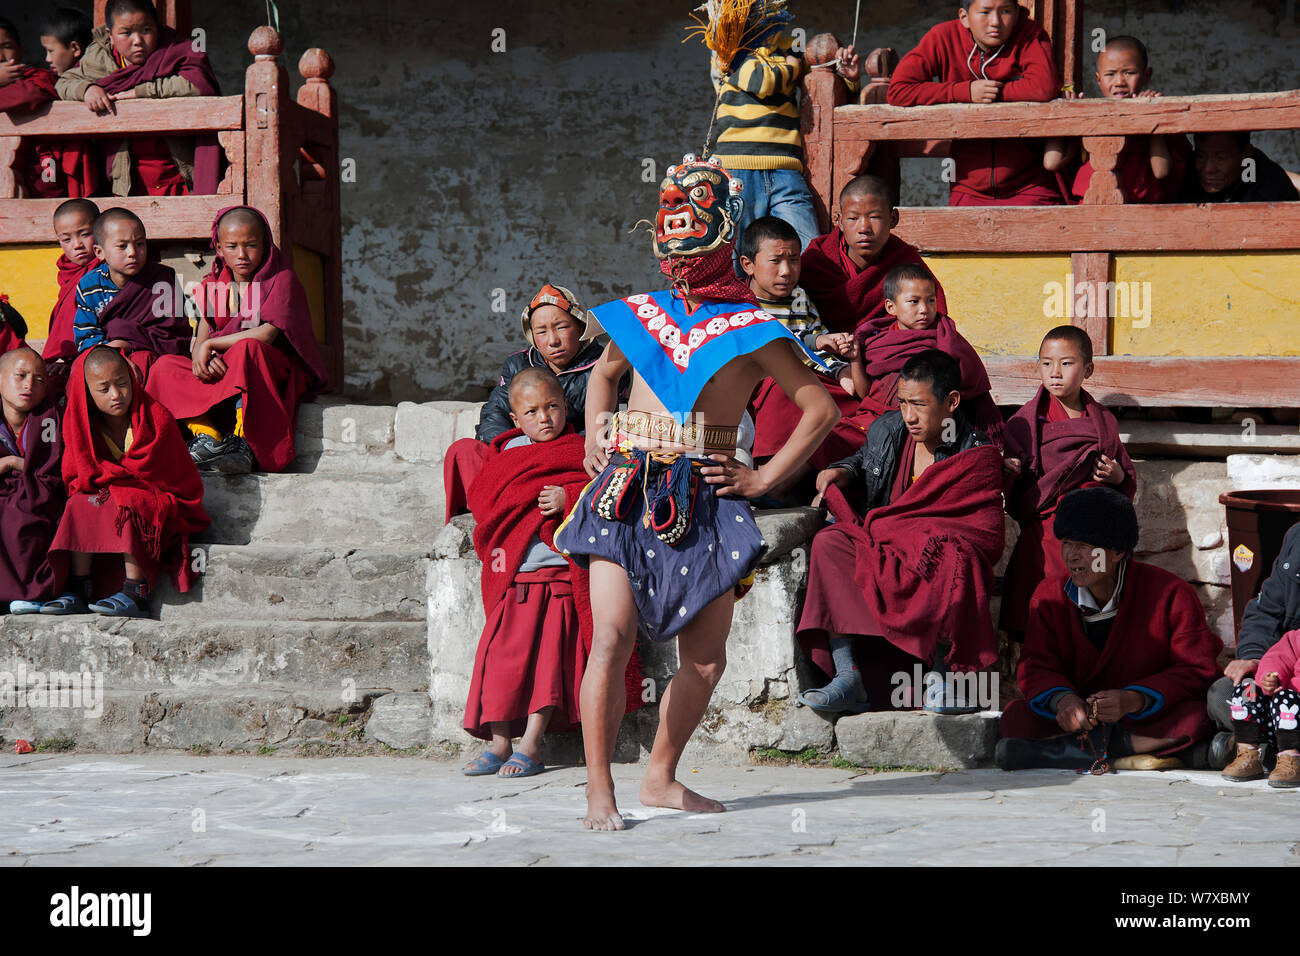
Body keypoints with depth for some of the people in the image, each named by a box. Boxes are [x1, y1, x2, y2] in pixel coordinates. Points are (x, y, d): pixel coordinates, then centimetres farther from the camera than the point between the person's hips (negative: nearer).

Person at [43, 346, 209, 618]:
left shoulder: (157, 419, -14)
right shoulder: (80, 427, 0)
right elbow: (75, 479, 5)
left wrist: (100, 480, -15)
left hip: (161, 507, -5)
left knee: (125, 502, -34)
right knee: (81, 503, -21)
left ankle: (136, 594, -38)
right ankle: (77, 591, -24)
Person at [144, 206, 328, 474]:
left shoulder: (281, 280, -4)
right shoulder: (212, 287, 12)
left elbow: (267, 334, -18)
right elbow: (199, 341, 6)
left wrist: (211, 345, -13)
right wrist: (201, 357, -20)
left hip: (272, 374, -5)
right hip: (219, 372, 5)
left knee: (246, 349, -37)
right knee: (164, 366, -14)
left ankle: (243, 444, -38)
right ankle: (206, 435, -31)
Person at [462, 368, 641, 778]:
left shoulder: (580, 450, 6)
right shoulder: (507, 451, 14)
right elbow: (482, 499, 14)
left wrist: (569, 498, -19)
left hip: (560, 573, -3)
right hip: (512, 577, 3)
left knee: (548, 654, -9)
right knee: (500, 652, -5)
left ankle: (531, 745, -5)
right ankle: (499, 742, 2)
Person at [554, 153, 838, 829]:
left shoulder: (750, 329, 4)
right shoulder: (638, 315, 13)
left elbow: (820, 408, 6)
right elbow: (603, 374, 34)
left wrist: (763, 478, 2)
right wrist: (595, 442, 19)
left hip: (704, 499, 0)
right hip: (628, 492, 0)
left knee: (706, 660, 3)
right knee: (611, 638, -14)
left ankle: (661, 777, 22)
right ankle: (599, 792, -9)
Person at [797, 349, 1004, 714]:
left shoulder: (978, 457, -5)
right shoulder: (886, 430, 10)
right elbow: (864, 461, 34)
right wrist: (841, 474, 5)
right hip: (880, 547, 5)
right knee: (829, 543, -25)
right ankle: (848, 676, -35)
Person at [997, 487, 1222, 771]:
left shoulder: (1170, 594, -10)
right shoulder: (1051, 596, 0)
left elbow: (1196, 669, -11)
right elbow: (1036, 666, -2)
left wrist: (1135, 700, -28)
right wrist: (1061, 699, -28)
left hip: (1151, 719, -2)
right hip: (1081, 716, 2)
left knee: (1196, 717, -36)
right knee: (1015, 718, -22)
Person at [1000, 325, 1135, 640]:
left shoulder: (1103, 420, 13)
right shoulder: (1028, 420, 4)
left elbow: (1129, 477, 22)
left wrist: (1119, 476, 0)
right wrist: (1006, 471, -24)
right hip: (1045, 529, -2)